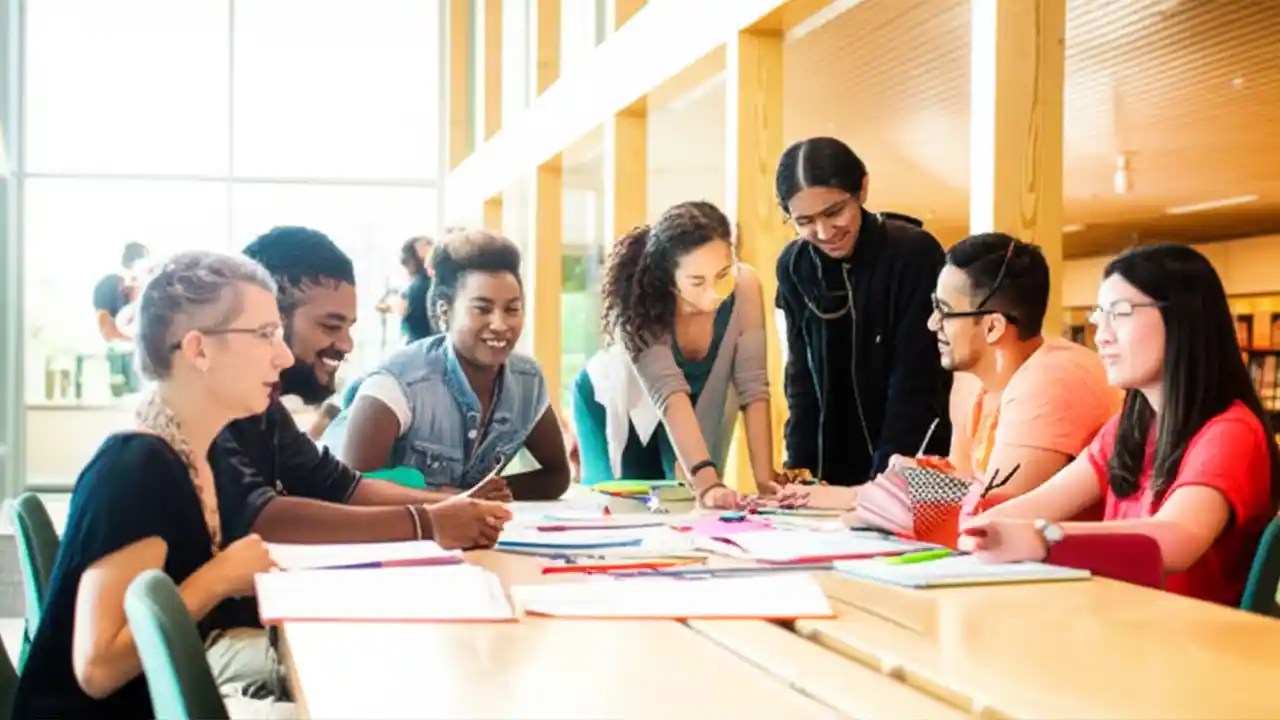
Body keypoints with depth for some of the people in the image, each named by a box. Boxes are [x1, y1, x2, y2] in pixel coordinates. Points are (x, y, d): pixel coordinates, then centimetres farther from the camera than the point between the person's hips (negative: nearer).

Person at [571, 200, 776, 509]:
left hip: (699, 409, 3)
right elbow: (669, 393, -47)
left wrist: (765, 480, -36)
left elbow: (753, 387, -29)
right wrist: (706, 482, -59)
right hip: (616, 404, -3)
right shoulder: (639, 301, -38)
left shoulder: (745, 286, -31)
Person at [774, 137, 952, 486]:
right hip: (832, 468, 4)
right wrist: (800, 468, -7)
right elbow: (802, 378, 3)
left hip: (909, 469, -4)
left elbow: (916, 385, -16)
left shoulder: (915, 253, -16)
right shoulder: (793, 266, -2)